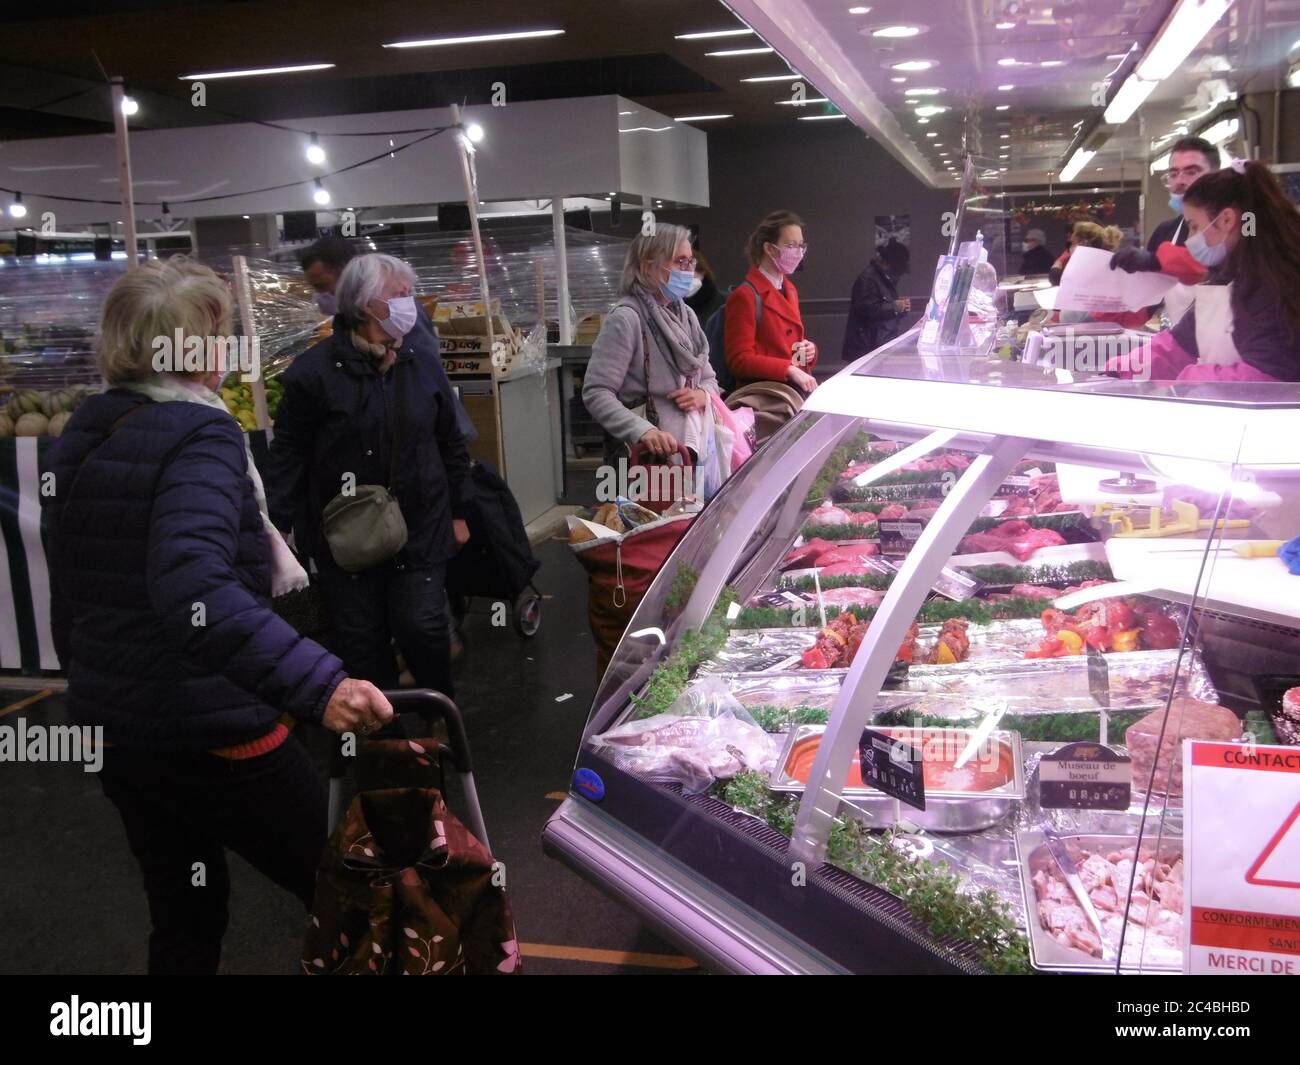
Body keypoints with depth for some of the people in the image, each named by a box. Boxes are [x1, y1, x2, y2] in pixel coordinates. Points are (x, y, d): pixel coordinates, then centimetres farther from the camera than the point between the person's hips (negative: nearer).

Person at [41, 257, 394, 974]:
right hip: (212, 736, -8)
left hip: (112, 727, 8)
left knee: (183, 913, 23)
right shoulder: (198, 435, -19)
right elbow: (193, 591, -36)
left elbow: (69, 598, 16)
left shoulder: (77, 439, 7)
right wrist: (320, 685, -44)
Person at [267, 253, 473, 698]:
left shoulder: (423, 362, 4)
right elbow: (289, 453, -6)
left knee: (423, 628, -1)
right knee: (363, 644, 7)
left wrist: (458, 512, 14)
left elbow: (449, 442, 12)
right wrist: (276, 526, -8)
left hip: (420, 529, 2)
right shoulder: (315, 370, -10)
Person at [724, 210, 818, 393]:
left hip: (795, 389, 8)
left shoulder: (790, 289, 17)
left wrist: (809, 349, 3)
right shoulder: (744, 296, -9)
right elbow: (739, 360, -13)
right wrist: (789, 370, -22)